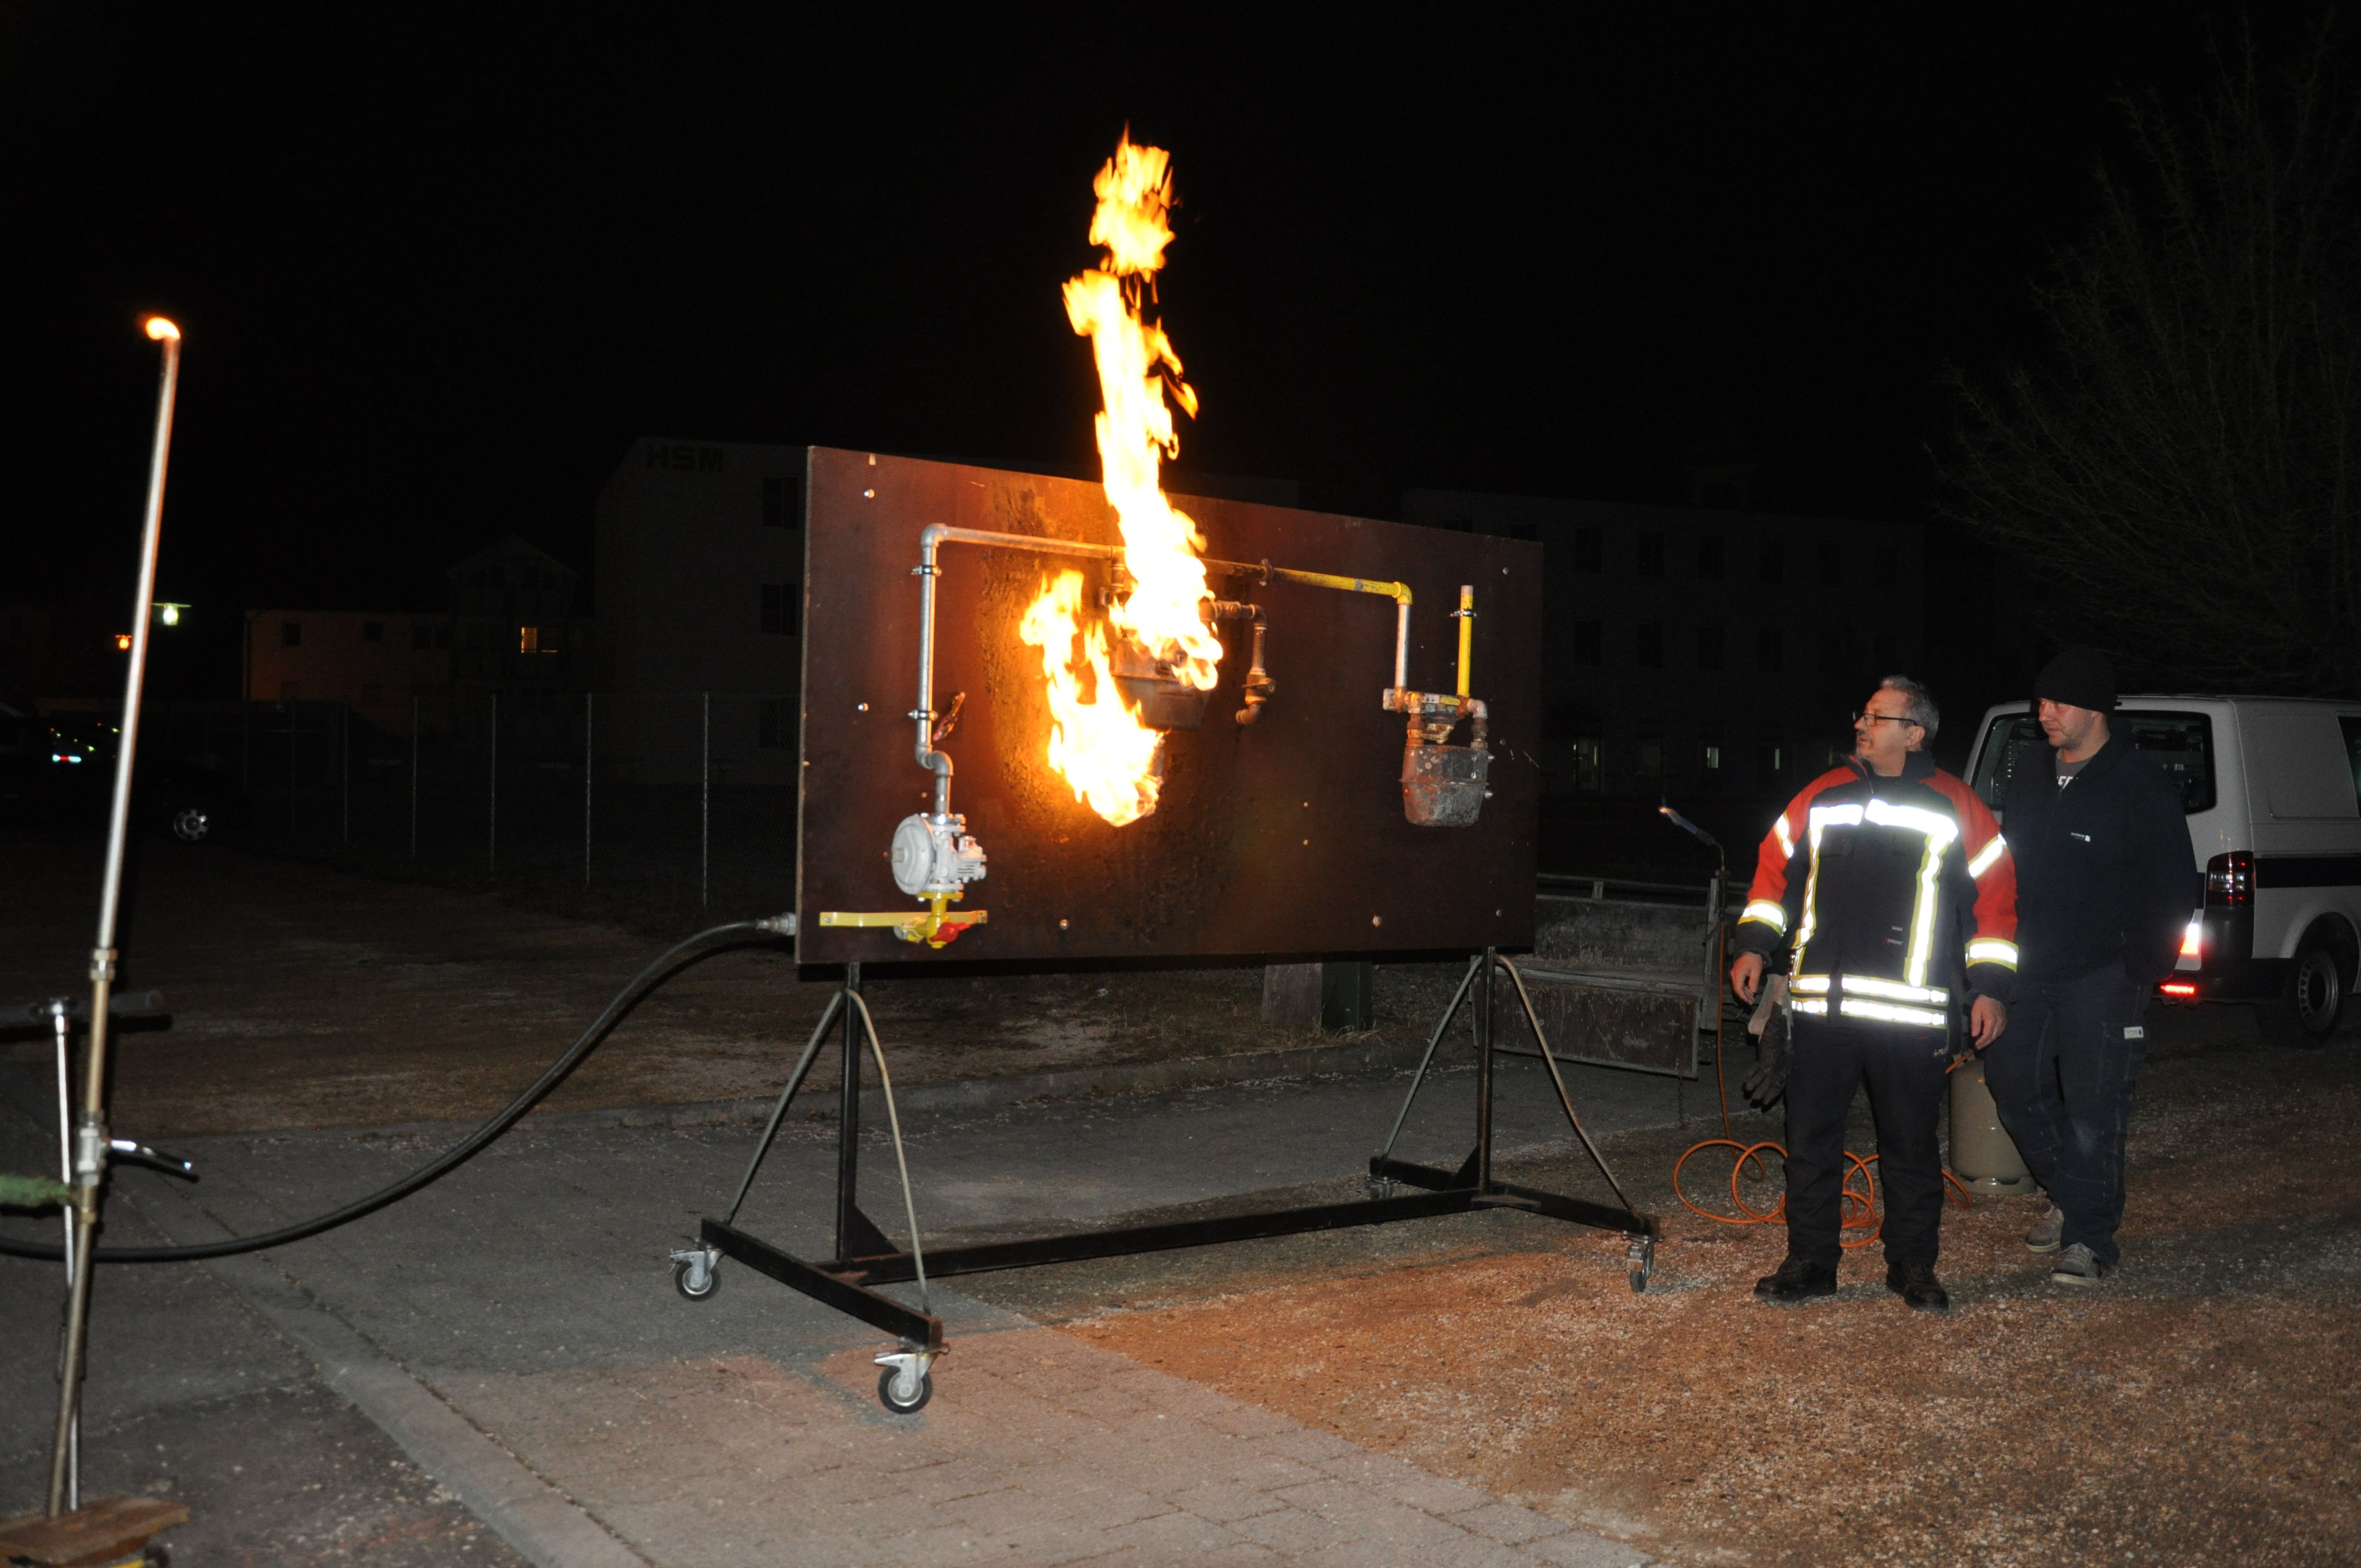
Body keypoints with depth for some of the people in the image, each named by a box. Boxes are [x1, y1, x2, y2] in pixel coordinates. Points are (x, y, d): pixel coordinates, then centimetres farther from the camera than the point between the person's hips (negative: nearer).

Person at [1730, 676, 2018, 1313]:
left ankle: (1912, 1265, 21)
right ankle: (1810, 1261, 19)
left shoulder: (1954, 808, 1)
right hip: (1820, 1006, 3)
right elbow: (1777, 866, 17)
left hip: (1911, 1014, -3)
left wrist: (1991, 987, -2)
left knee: (1910, 1145, 6)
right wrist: (1756, 945, 9)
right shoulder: (1823, 796, 10)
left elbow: (1994, 895, 2)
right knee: (1810, 1139, 7)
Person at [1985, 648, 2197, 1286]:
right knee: (2013, 1082, 10)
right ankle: (2071, 1198, 29)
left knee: (2092, 1109, -5)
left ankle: (2090, 1239, 5)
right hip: (2032, 971, 7)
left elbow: (2175, 891, -7)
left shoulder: (2141, 787, -8)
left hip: (2104, 978, -7)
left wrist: (2142, 969, -11)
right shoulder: (2030, 779, 12)